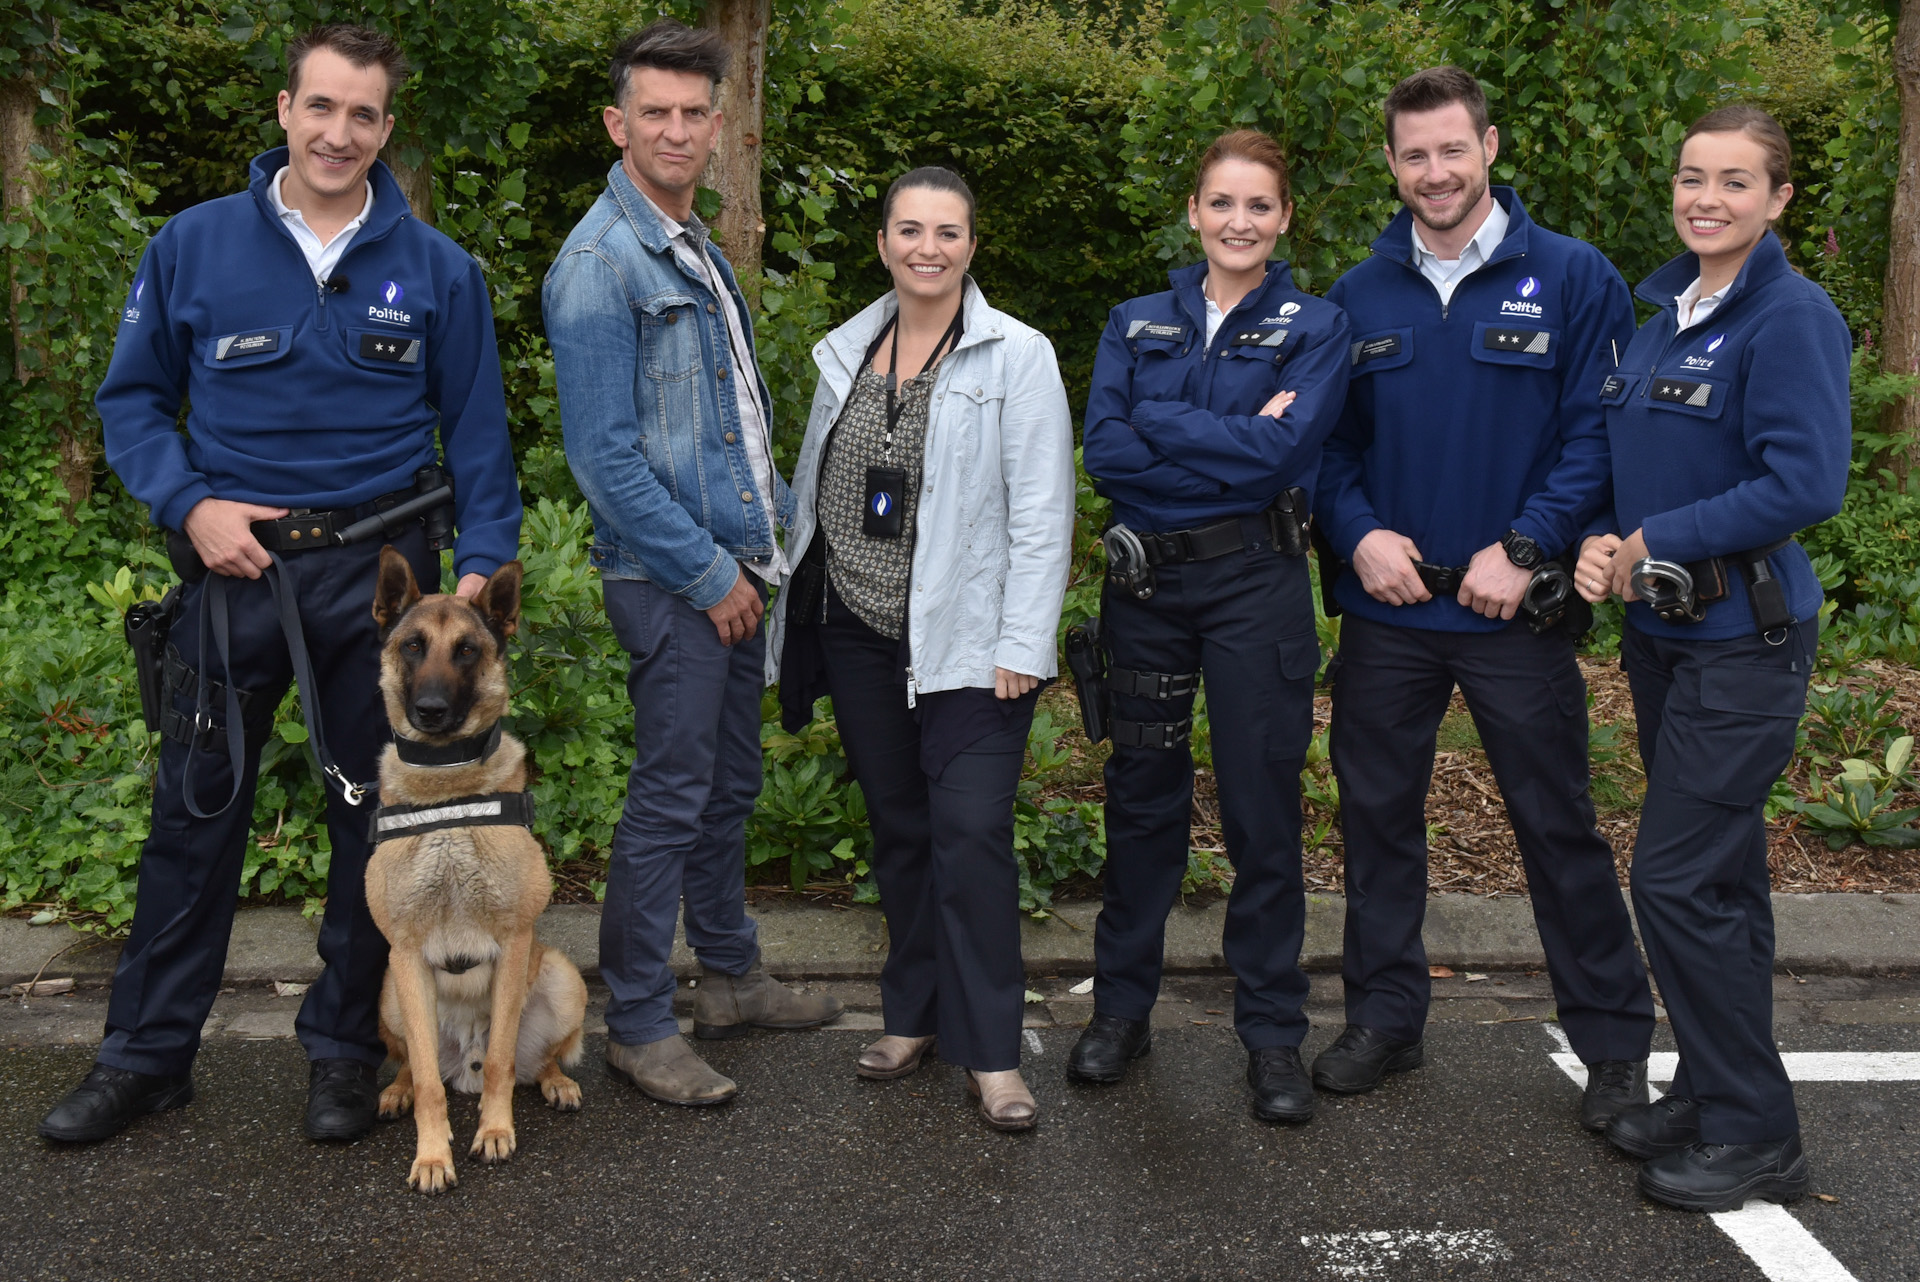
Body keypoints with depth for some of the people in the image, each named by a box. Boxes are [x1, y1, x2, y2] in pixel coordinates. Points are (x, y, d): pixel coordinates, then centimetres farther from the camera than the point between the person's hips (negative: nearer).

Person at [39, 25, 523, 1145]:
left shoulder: (435, 268, 1)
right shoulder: (194, 247, 1)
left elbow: (477, 427, 4)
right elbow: (133, 400, 7)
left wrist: (483, 563, -5)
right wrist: (190, 504, -8)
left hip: (381, 570, 0)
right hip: (234, 561, 0)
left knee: (378, 815, 8)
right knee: (196, 811, 7)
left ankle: (346, 1049, 24)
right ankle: (148, 1054, 21)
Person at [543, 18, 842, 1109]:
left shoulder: (700, 250, 15)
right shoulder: (601, 263, -13)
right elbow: (604, 456, -18)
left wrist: (779, 535, 13)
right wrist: (709, 575, -16)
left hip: (736, 568, 9)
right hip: (669, 578, -9)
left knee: (732, 783, 17)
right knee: (671, 799, -3)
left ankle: (731, 977, 31)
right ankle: (638, 1027, 9)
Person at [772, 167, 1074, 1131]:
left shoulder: (1016, 357, -5)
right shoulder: (846, 352, 11)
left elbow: (1041, 515, -8)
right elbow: (815, 490, 16)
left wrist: (1021, 646, -13)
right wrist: (797, 611, 13)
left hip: (969, 643, -5)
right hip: (861, 634, 5)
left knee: (972, 834, -8)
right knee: (898, 830, 13)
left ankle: (990, 1050, 4)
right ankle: (914, 1014, 27)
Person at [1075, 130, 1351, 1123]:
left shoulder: (1313, 328, 2)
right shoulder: (1136, 325, 9)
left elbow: (1283, 451, -16)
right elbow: (1105, 451, -7)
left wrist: (1160, 422, -11)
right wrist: (1234, 439, -12)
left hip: (1255, 583, -3)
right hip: (1144, 582, 3)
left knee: (1262, 807, 1)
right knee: (1141, 795, 11)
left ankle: (1273, 1035, 14)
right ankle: (1121, 1009, 25)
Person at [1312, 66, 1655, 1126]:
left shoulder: (1572, 279, -3)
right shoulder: (1356, 297, 7)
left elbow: (1597, 433, -7)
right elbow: (1327, 439, 9)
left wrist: (1524, 548, -16)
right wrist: (1358, 532, -8)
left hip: (1515, 606, -3)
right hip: (1386, 606, 3)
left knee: (1557, 822, 4)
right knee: (1376, 813, 10)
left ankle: (1614, 1044, 18)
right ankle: (1383, 1018, 26)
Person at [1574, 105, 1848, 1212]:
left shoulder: (1792, 318, -13)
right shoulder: (1661, 309, 11)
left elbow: (1806, 485, -21)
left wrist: (1658, 541, -16)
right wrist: (1600, 545, -3)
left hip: (1746, 639, -8)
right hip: (1662, 631, 8)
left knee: (1680, 878, -7)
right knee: (1718, 872, 16)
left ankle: (1756, 1135, 7)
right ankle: (1710, 1092, 28)